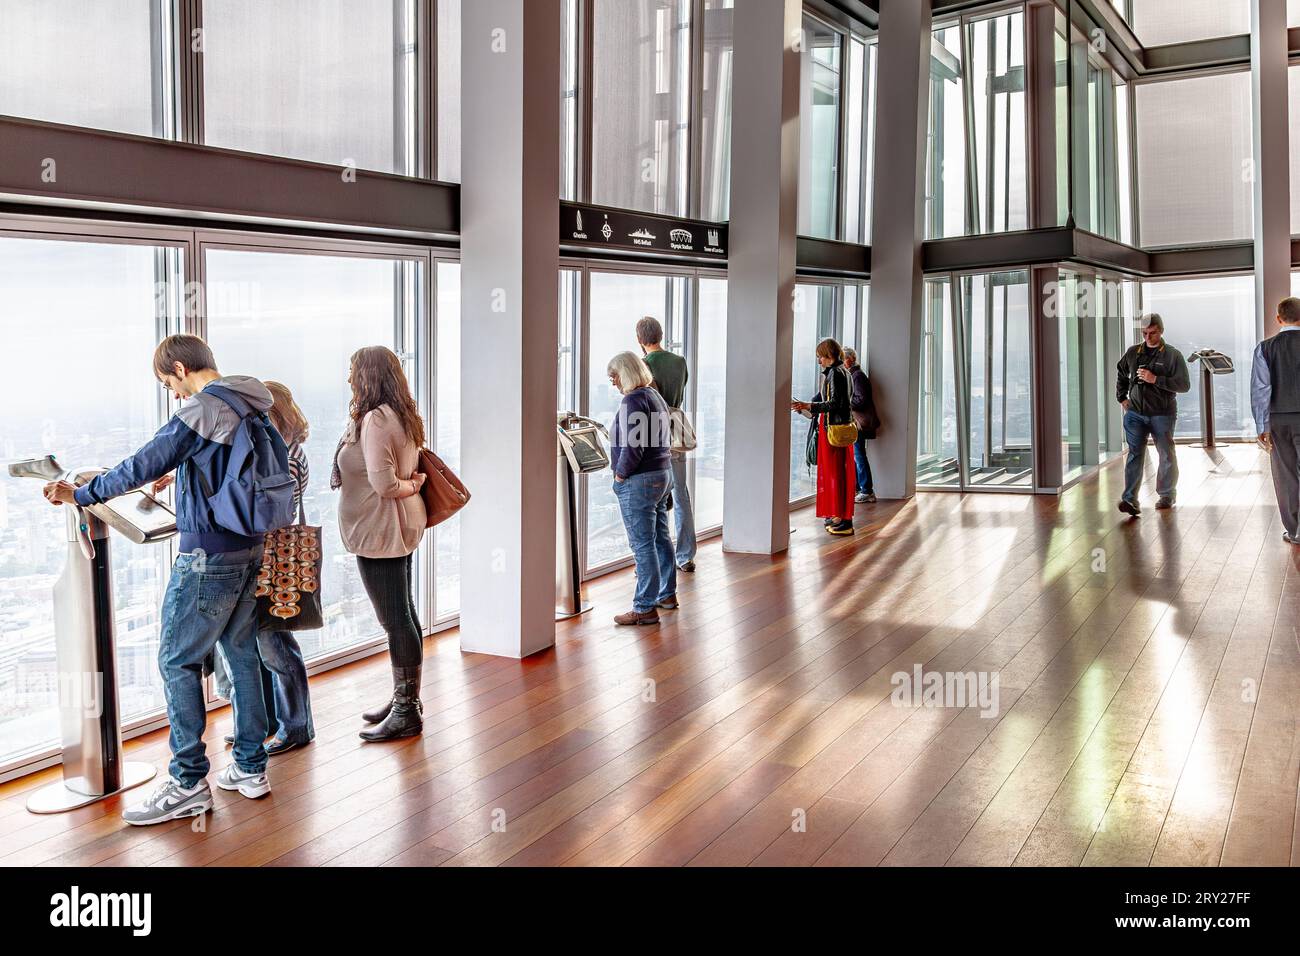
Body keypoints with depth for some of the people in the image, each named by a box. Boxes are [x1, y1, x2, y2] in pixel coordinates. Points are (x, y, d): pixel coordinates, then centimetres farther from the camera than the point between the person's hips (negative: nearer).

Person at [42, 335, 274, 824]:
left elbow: (145, 464, -16)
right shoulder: (248, 406, 10)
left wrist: (82, 494, -5)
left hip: (207, 558, -8)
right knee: (241, 653, 14)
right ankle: (250, 768, 21)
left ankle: (188, 784, 4)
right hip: (248, 550, 9)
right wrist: (177, 476, 36)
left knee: (178, 661, 0)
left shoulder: (200, 410, -16)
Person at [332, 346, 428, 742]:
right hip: (399, 528, 11)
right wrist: (415, 483, -3)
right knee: (403, 615, 16)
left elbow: (383, 483, -25)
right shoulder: (400, 416, 12)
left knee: (395, 619, -4)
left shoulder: (374, 419, -19)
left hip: (382, 531, -11)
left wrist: (410, 486, -7)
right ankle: (405, 701, 27)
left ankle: (407, 712, 4)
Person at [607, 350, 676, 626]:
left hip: (639, 481, -10)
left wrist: (620, 474, -12)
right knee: (661, 539, 18)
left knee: (643, 545, -5)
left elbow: (632, 446, -23)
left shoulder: (633, 400, -17)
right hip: (663, 475, 10)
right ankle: (667, 594, 30)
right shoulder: (656, 397, 14)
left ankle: (645, 608, -1)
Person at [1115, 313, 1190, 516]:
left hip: (1162, 414, -2)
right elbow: (1121, 373, 27)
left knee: (1166, 456, 10)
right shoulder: (1133, 353, 8)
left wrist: (1156, 379, -20)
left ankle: (1167, 495, 27)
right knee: (1135, 454, -9)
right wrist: (1121, 397, 17)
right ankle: (1130, 499, -15)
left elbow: (1184, 384, -10)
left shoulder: (1173, 355, -4)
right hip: (1135, 413, 2)